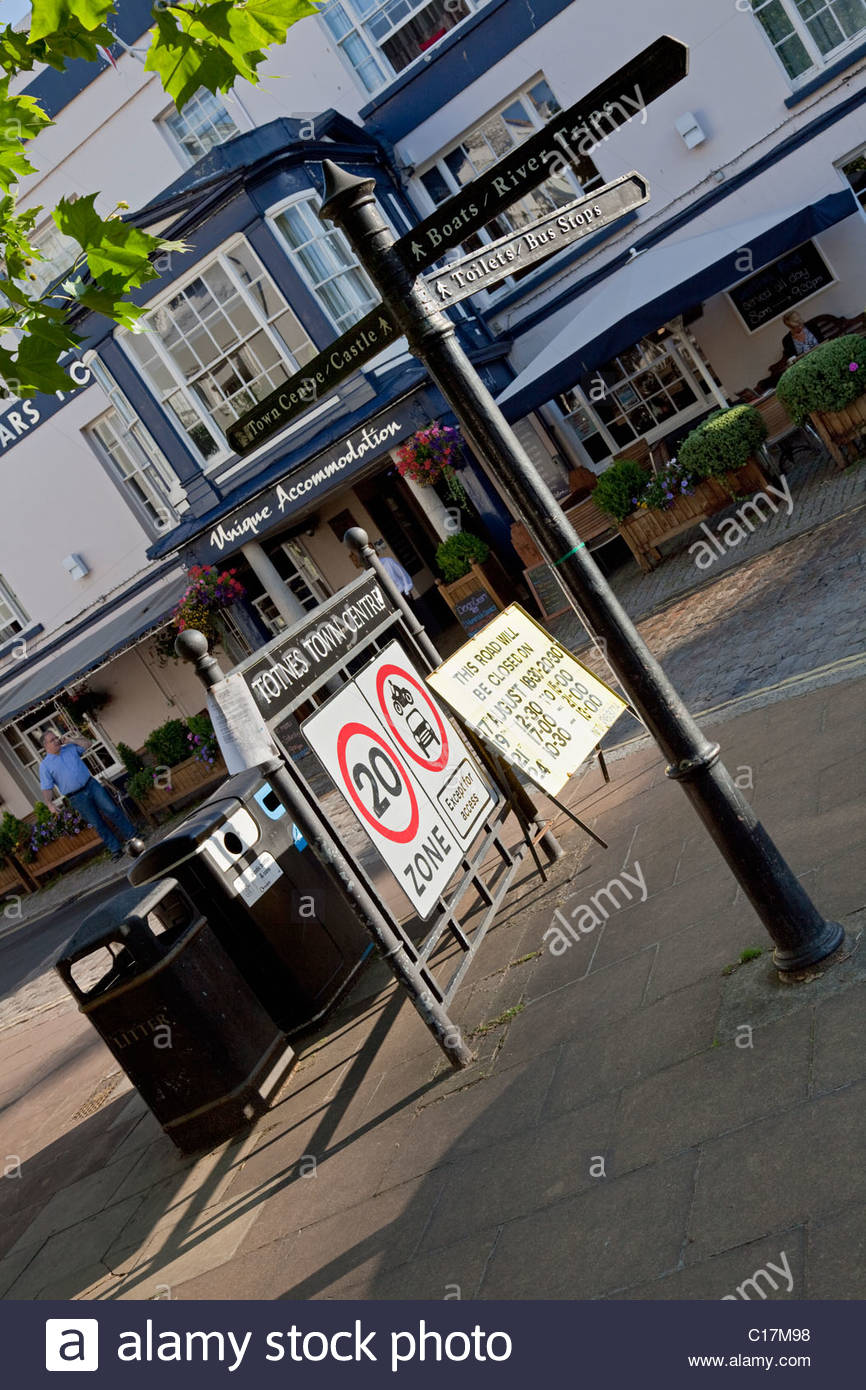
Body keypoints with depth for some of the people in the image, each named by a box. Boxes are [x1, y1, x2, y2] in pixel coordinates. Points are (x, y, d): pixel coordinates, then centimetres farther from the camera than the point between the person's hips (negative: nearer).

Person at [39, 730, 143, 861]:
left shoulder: (70, 748, 10)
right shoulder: (45, 765, -2)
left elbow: (87, 744, 16)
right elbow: (47, 788, -7)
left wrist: (72, 740, 3)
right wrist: (49, 802, -24)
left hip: (91, 785, 3)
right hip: (77, 798, -3)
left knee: (112, 811, -2)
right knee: (98, 824, 2)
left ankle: (132, 836, 7)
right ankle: (116, 849, 10)